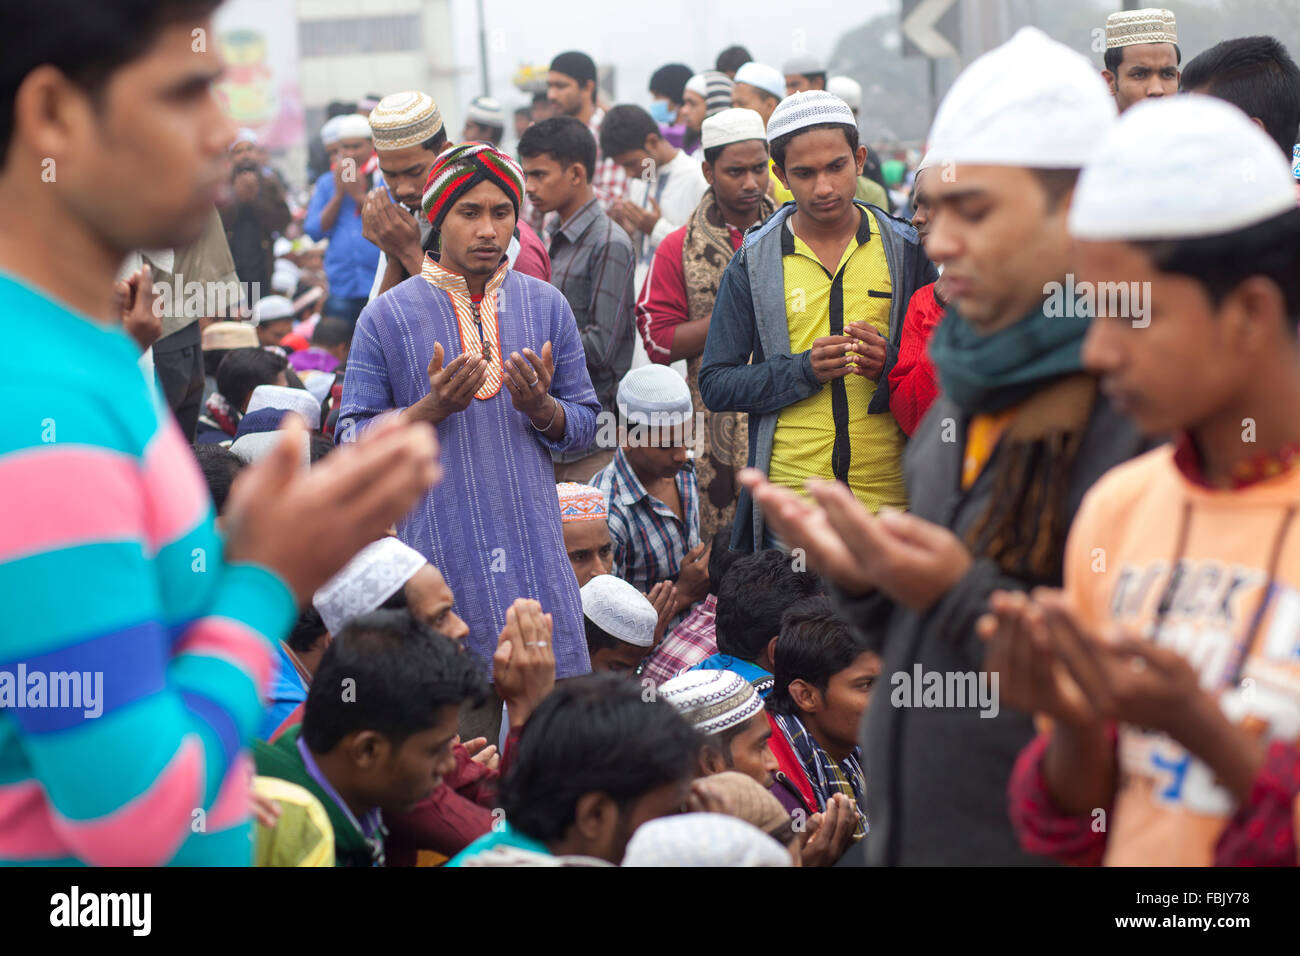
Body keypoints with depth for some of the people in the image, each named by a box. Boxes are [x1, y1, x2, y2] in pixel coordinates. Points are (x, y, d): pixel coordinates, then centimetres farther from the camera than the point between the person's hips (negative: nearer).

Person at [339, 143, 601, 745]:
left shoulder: (546, 306, 10)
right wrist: (429, 409, -14)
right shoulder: (388, 316, 2)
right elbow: (351, 439, 1)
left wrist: (540, 407, -9)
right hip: (437, 549, -2)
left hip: (533, 546, 2)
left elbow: (585, 424, 12)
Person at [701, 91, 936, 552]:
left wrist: (890, 364, -11)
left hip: (891, 496, 1)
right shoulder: (752, 262, 4)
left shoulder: (906, 249, 6)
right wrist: (804, 370, -13)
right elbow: (716, 385, 3)